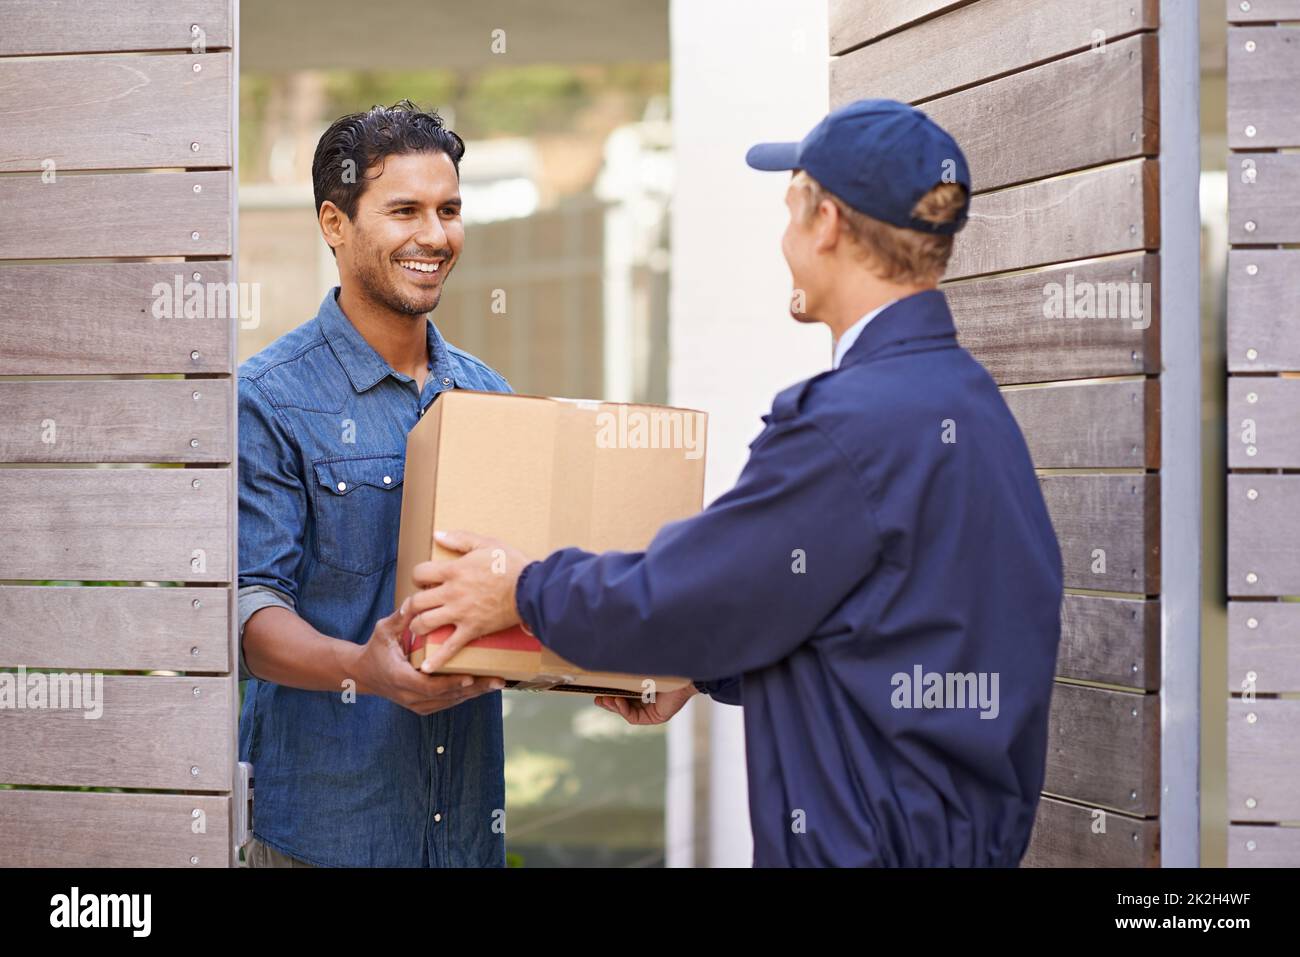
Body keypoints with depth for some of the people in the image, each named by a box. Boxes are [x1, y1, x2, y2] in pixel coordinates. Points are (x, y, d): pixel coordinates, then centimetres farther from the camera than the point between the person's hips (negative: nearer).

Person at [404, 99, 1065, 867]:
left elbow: (680, 598, -13)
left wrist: (524, 588, 3)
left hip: (868, 845, -9)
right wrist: (702, 668, 24)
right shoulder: (969, 398, 10)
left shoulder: (854, 423, -21)